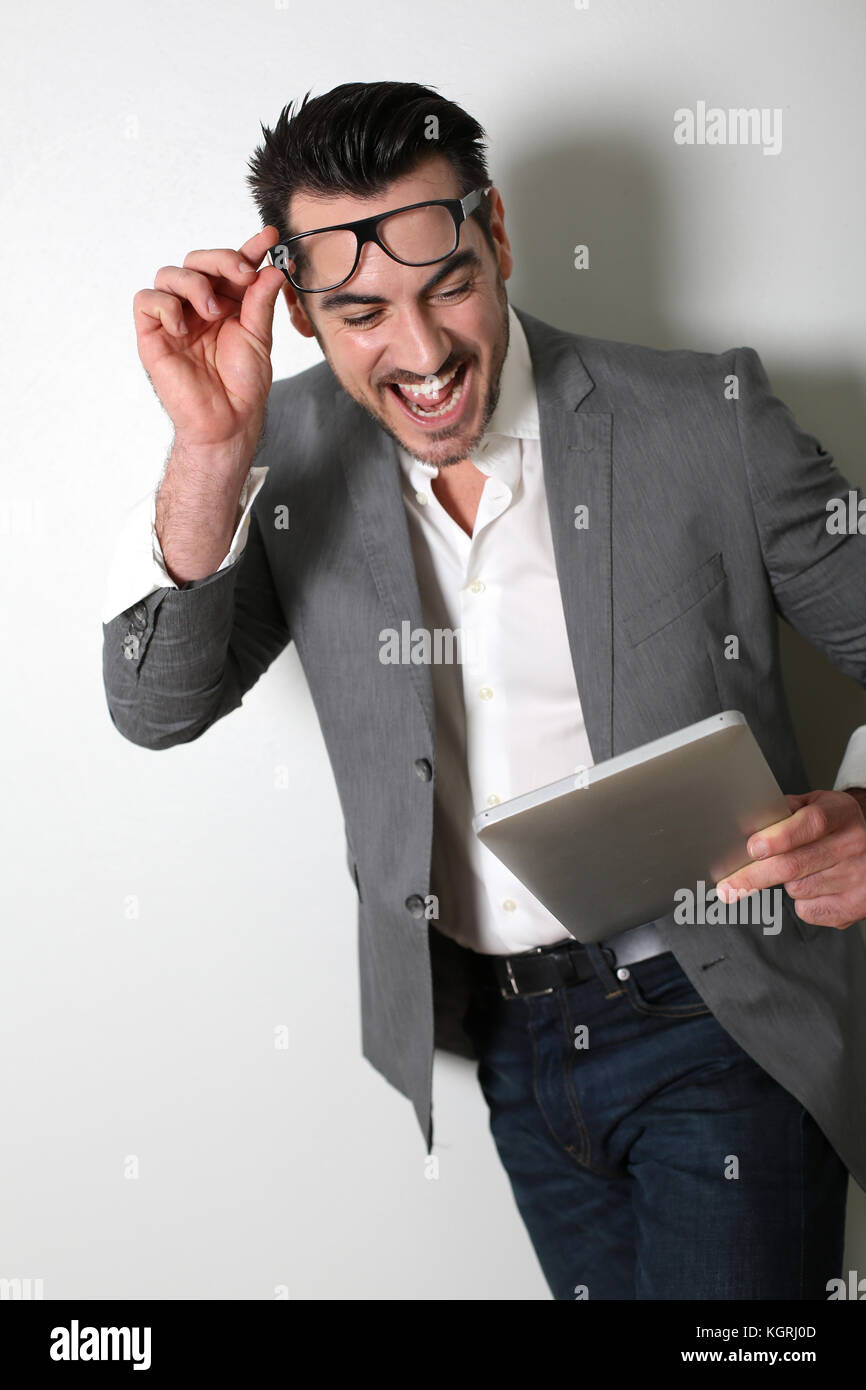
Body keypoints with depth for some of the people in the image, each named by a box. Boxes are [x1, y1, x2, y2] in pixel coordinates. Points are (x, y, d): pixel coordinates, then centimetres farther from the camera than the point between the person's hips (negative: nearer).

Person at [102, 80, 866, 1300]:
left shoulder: (709, 419, -13)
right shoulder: (294, 447, -3)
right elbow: (158, 708, -8)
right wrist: (210, 451, -23)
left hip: (720, 1023, -3)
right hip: (510, 1040, 4)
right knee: (602, 1282, 21)